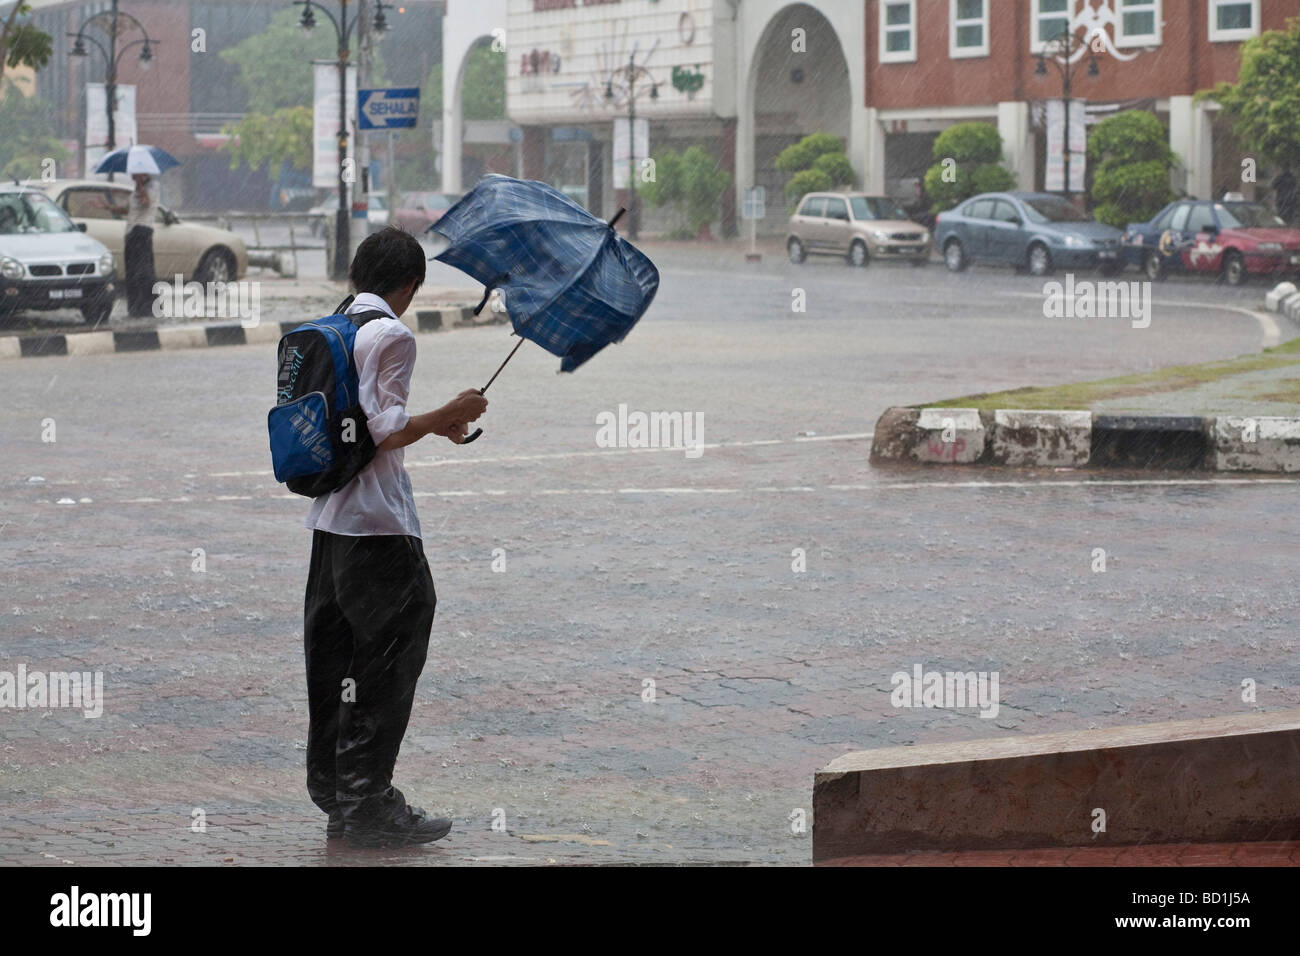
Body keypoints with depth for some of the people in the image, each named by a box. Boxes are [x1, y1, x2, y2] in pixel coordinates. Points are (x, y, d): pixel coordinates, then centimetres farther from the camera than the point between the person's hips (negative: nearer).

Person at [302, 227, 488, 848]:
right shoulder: (392, 336, -12)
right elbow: (387, 432, -18)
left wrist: (431, 424, 29)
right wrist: (447, 416, -4)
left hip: (329, 518, 9)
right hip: (379, 524, -9)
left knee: (334, 652, 12)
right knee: (388, 654, -4)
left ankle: (334, 795, 18)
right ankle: (366, 802, -4)